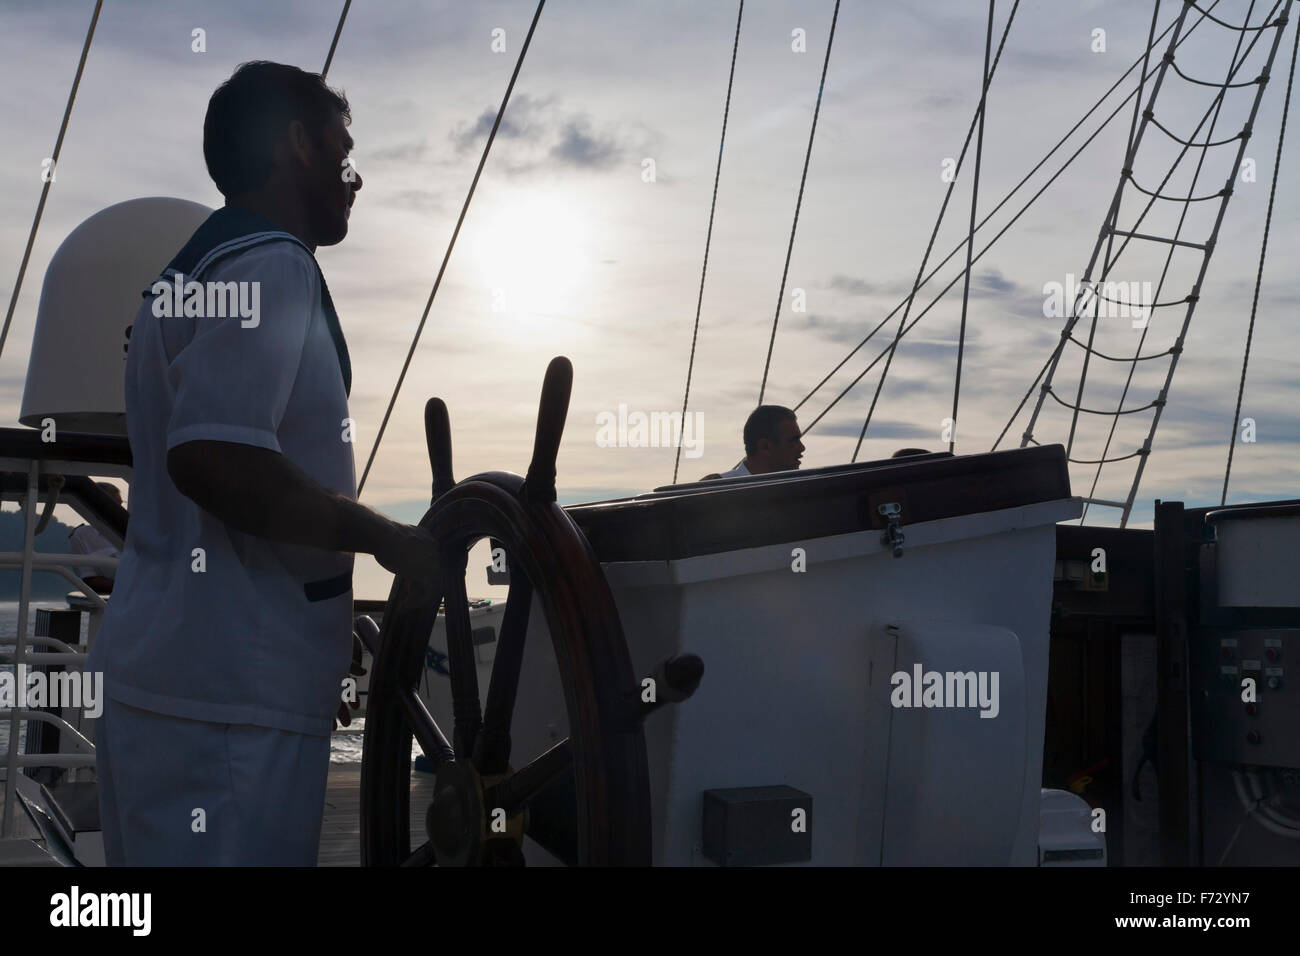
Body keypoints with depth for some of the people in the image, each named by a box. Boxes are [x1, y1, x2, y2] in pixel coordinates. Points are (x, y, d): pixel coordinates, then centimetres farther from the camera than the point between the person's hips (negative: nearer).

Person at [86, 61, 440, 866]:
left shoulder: (198, 263, 20)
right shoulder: (272, 263, -12)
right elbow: (213, 459, -26)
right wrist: (391, 541, -16)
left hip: (161, 672, 10)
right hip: (232, 691, -10)